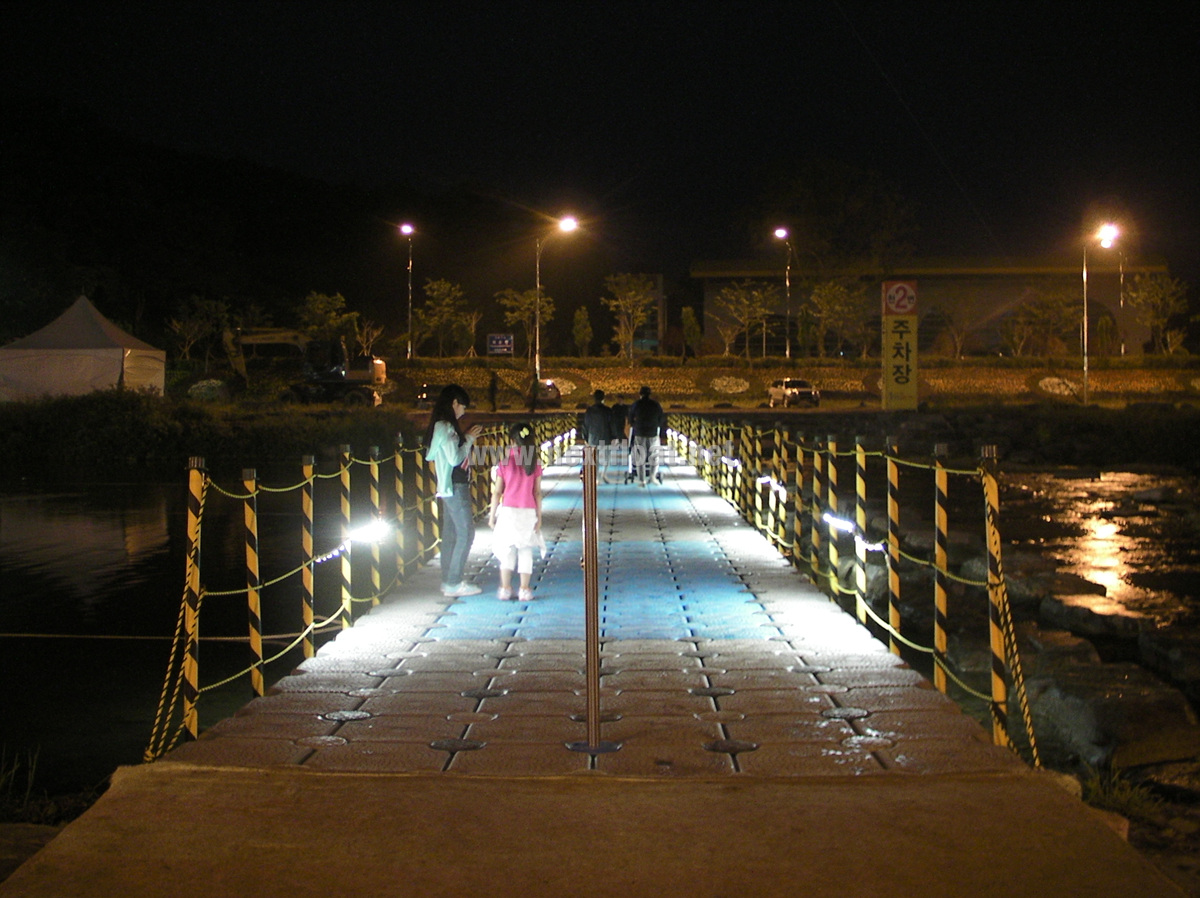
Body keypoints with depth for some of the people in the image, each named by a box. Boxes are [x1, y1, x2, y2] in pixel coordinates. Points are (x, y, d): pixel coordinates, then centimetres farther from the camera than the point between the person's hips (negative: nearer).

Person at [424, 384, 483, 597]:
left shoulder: (441, 426, 14)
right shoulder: (446, 427, -16)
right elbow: (455, 458, -20)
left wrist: (467, 438, 10)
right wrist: (469, 439, -8)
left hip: (450, 488, 10)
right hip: (455, 487, -10)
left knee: (451, 534, 12)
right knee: (466, 533, -8)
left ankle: (448, 582, 16)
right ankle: (454, 583, -6)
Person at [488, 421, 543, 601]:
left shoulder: (504, 463, -4)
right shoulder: (535, 464, -2)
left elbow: (497, 492, -3)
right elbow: (537, 492, -1)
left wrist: (492, 514, 5)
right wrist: (539, 515, 5)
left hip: (508, 511, 0)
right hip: (528, 512, 0)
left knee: (507, 551, 9)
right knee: (526, 551, 6)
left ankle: (505, 589, 9)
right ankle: (525, 590, 5)